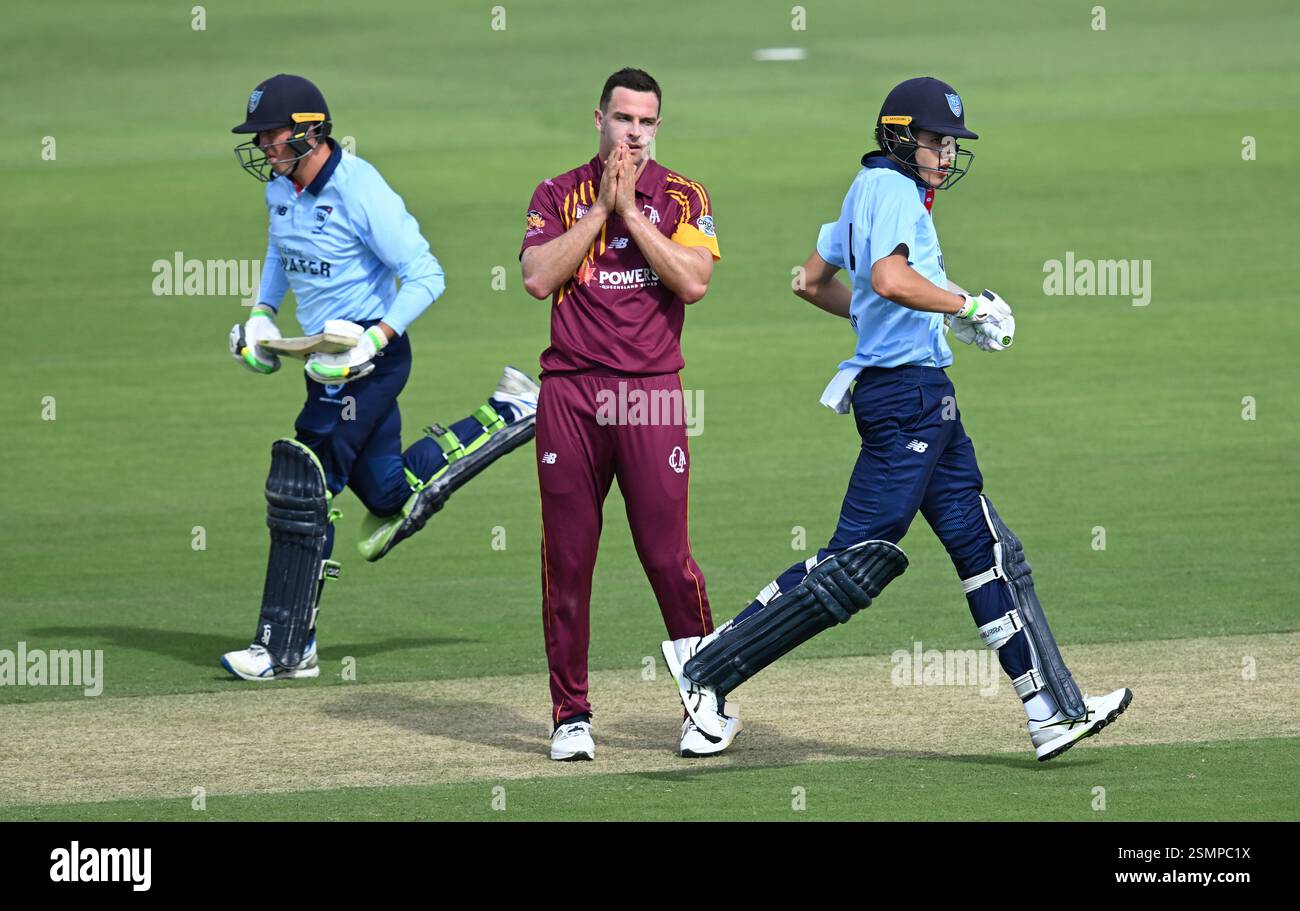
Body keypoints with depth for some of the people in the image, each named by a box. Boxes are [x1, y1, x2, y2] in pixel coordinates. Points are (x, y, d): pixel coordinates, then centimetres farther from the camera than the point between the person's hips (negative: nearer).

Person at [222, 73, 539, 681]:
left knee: (301, 489, -11)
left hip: (369, 359, -9)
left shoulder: (360, 191, -21)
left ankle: (286, 649, -7)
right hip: (331, 359, 9)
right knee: (392, 494, 15)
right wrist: (262, 313, 13)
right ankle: (510, 415, 29)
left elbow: (425, 276, -20)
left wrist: (374, 340, -28)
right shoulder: (281, 187, 5)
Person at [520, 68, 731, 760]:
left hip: (651, 391, -1)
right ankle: (570, 714, 9)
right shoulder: (559, 195, 10)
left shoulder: (681, 197, 8)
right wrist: (601, 207, -6)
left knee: (667, 554, -5)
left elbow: (693, 282, -8)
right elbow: (538, 279, -5)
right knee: (567, 555, 2)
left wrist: (630, 211, -8)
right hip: (570, 391, 1)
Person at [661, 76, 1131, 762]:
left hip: (925, 400, 11)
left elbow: (813, 281, 26)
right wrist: (968, 306, -19)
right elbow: (891, 278, -29)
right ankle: (707, 665, -6)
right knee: (855, 564, -10)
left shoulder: (869, 188, 18)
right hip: (908, 391, -11)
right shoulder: (891, 188, -11)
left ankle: (1053, 711, 9)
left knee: (987, 550, 8)